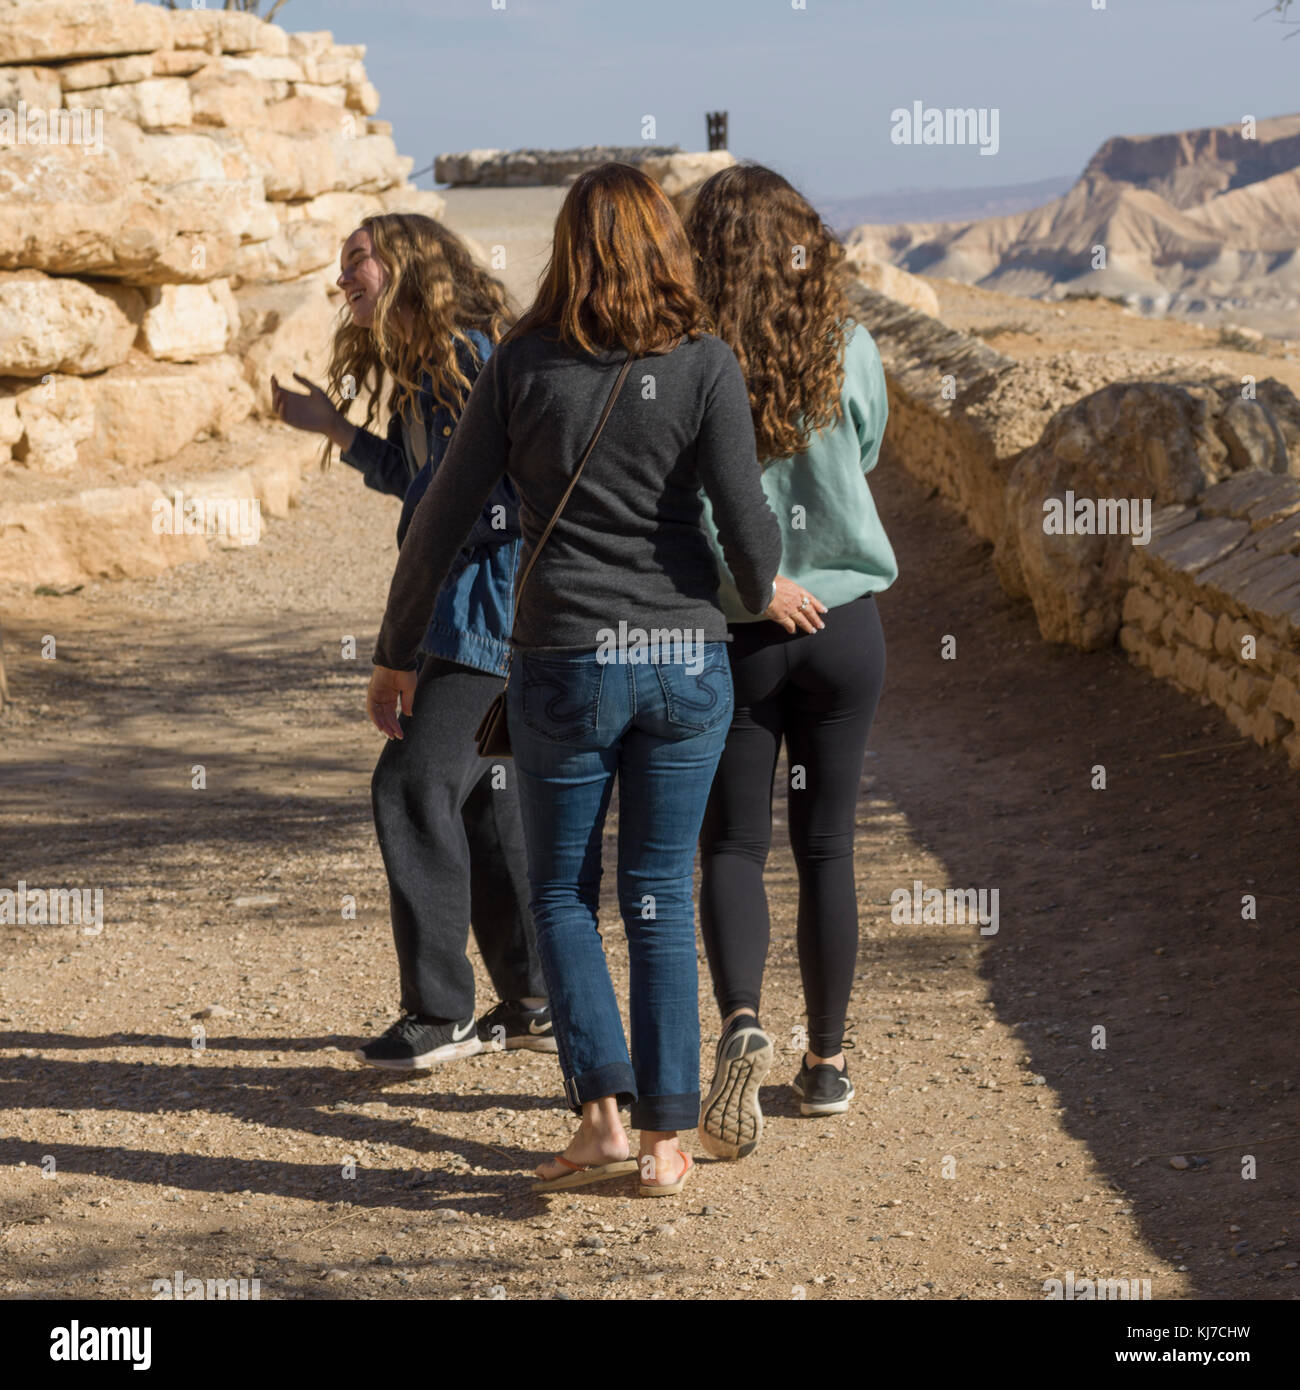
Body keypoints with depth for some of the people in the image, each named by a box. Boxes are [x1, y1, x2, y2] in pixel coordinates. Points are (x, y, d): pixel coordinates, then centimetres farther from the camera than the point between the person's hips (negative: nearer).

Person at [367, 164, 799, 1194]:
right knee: (662, 897, 11)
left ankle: (602, 1112, 1)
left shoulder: (524, 364, -3)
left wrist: (396, 654, 9)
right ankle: (667, 1138, 11)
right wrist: (763, 590, 12)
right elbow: (746, 520, -11)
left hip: (564, 663, -1)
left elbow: (445, 517, -1)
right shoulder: (704, 364, -5)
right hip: (686, 657, 1)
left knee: (563, 894, 13)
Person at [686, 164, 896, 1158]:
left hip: (733, 637, -2)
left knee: (733, 846, 7)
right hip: (843, 623, 2)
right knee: (827, 847, 11)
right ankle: (828, 1063, 18)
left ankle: (742, 1024, -16)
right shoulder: (849, 350, -5)